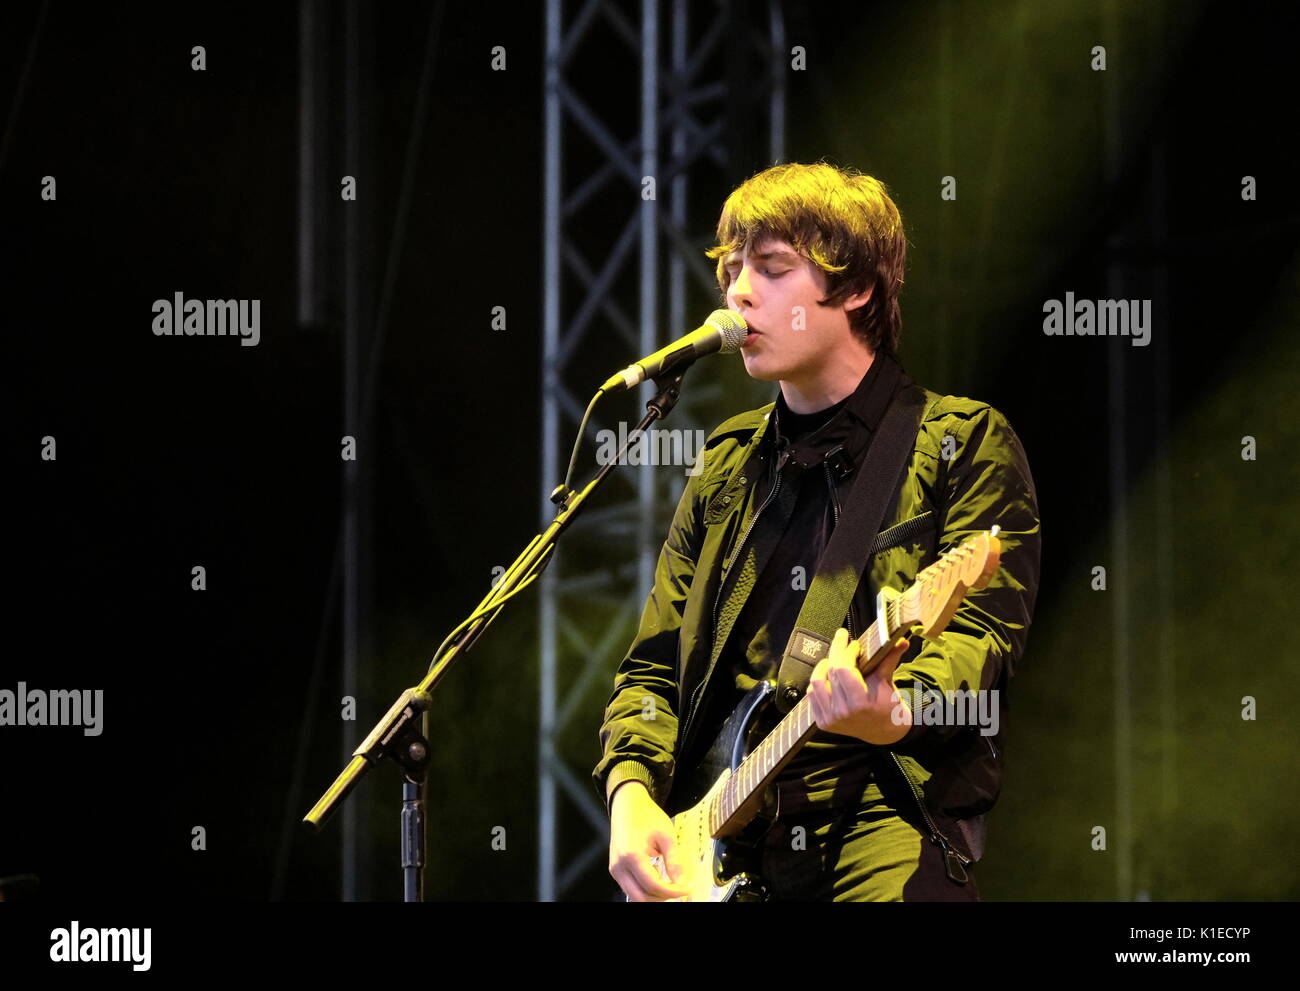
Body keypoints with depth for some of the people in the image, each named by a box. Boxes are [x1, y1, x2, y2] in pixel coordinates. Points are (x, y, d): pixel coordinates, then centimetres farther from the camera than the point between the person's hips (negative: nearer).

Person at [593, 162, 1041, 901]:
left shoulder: (965, 444, 6)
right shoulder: (729, 464, 22)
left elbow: (980, 633, -6)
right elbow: (654, 666, 22)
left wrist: (895, 712, -27)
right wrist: (631, 795, 3)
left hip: (887, 818, -5)